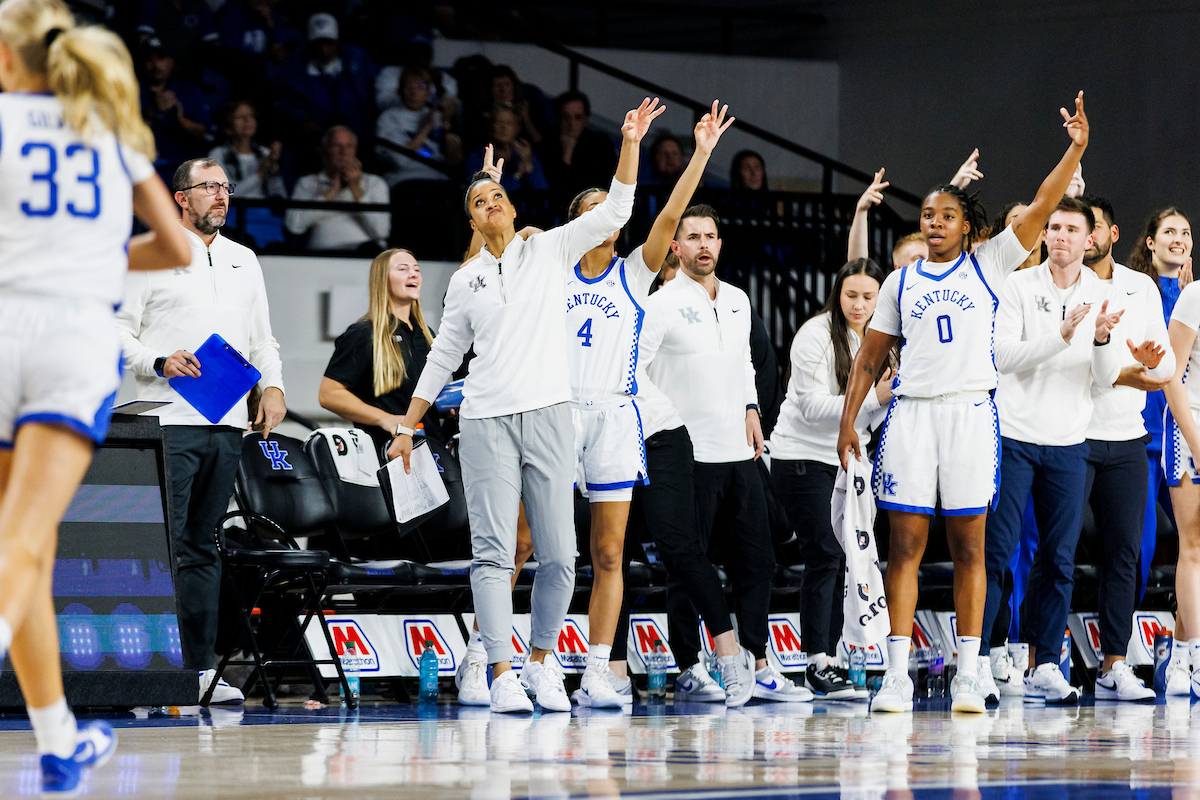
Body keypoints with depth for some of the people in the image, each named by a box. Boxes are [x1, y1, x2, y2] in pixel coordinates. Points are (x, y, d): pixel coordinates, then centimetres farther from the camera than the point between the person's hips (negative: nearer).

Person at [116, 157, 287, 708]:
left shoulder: (244, 260, 20)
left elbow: (261, 337, 24)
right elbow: (118, 329, 1)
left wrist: (273, 387, 8)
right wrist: (159, 361, -15)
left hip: (228, 424, 5)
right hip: (169, 419, -5)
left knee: (202, 545, 7)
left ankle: (199, 667, 7)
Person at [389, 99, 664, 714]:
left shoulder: (550, 250, 10)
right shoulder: (464, 282, 15)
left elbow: (615, 211, 1)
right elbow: (443, 356, 22)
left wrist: (630, 144, -9)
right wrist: (408, 426, 20)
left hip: (548, 416, 0)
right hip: (484, 423, 0)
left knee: (558, 556, -2)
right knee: (493, 552, -8)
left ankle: (541, 661, 16)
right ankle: (502, 675, -9)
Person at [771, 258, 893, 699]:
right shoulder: (816, 336, -12)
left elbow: (873, 418, 14)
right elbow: (814, 407, -18)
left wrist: (891, 399, -7)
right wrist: (873, 398, -26)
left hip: (846, 460, 7)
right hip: (802, 458, -7)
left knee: (841, 559, 3)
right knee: (825, 555, -13)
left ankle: (830, 655, 8)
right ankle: (818, 662, -12)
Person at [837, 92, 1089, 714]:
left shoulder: (988, 265, 8)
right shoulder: (900, 282, 13)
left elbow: (1040, 208, -2)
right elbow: (869, 356, 15)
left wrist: (1075, 151, -13)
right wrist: (848, 419, 7)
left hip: (971, 412, -1)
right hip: (911, 413, 1)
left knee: (968, 546, 0)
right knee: (905, 545, -2)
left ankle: (967, 675, 2)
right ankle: (897, 675, -2)